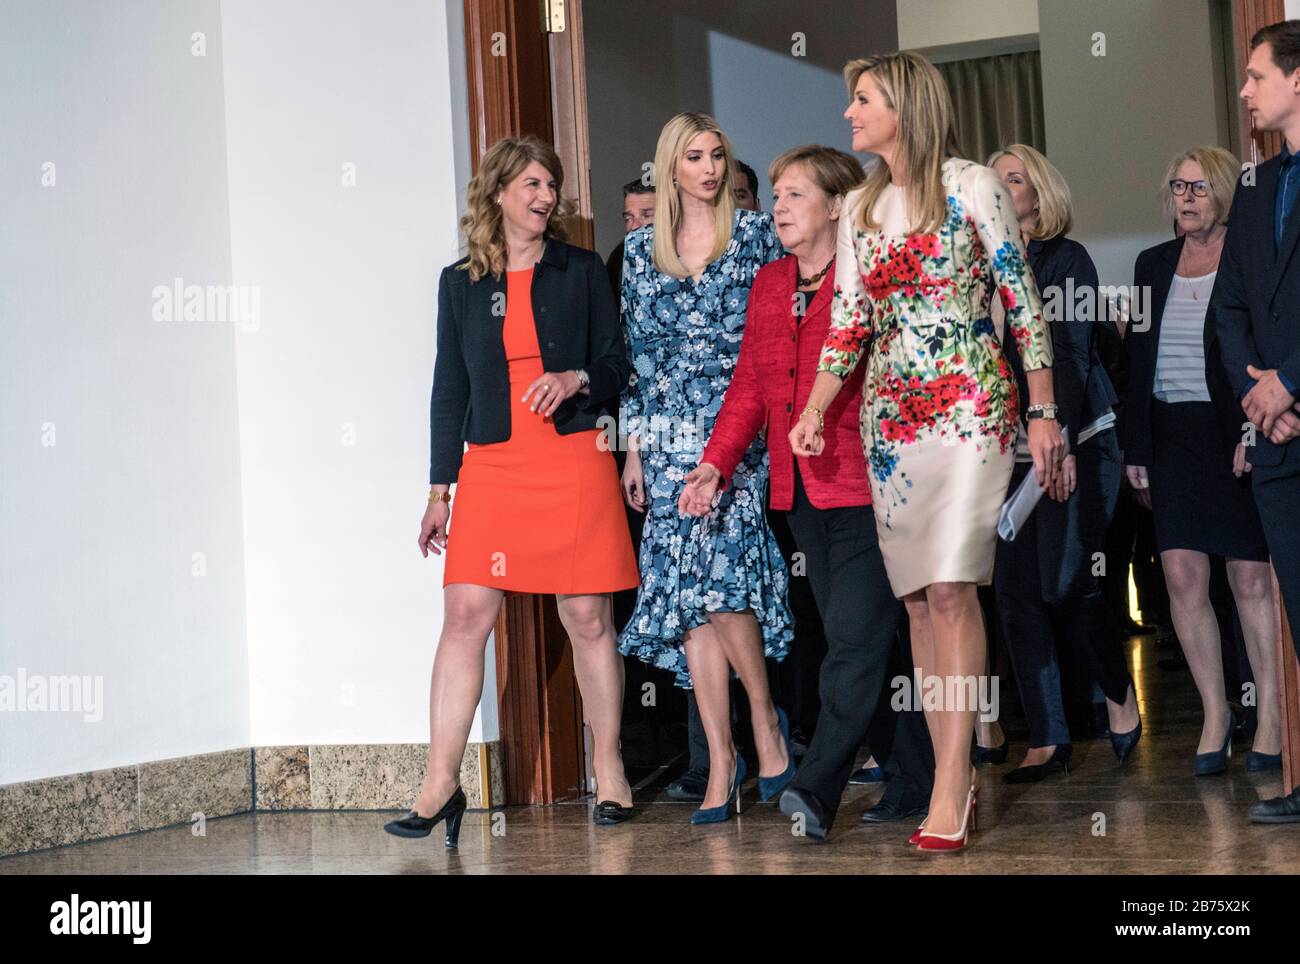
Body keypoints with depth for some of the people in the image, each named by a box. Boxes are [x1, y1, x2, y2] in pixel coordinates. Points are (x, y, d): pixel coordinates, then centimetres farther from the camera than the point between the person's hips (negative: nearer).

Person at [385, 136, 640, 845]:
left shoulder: (581, 272, 9)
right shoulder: (460, 282, 11)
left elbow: (617, 365, 10)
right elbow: (449, 388, 12)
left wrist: (576, 379, -13)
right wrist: (439, 489, 9)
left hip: (575, 460, -1)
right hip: (491, 465, 1)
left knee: (587, 617, 0)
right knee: (465, 613, -8)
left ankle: (609, 772, 11)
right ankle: (440, 782, -5)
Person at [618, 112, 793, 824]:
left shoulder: (756, 232, 5)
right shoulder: (642, 249, 13)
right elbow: (636, 351, 13)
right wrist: (635, 444, 8)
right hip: (670, 438, 3)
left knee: (718, 578, -17)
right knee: (691, 598, -2)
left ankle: (766, 720, 4)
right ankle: (721, 759, 2)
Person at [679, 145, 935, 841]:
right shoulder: (767, 286, 15)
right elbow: (749, 386, 16)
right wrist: (716, 463, 6)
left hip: (867, 490, -7)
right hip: (801, 494, 7)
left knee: (856, 641, -10)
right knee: (868, 644, 9)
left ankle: (815, 790, -14)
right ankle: (916, 782, 17)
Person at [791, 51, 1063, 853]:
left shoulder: (972, 186, 0)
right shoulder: (859, 209, 15)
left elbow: (1023, 302, -1)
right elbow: (848, 322, 13)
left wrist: (1044, 412, -4)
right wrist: (815, 410, -1)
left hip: (971, 405, -5)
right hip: (890, 417, 6)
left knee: (950, 587, -16)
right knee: (918, 598, 1)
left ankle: (950, 785, -16)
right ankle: (958, 777, 7)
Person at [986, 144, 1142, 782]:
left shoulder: (1067, 259, 1)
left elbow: (1073, 354, -7)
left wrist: (1063, 441, -16)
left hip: (1074, 441, -5)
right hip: (1007, 449, 5)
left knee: (1065, 583, -9)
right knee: (1015, 588, -2)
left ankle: (1120, 693, 17)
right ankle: (1046, 739, 3)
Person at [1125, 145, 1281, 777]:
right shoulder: (1153, 264, 12)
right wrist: (1135, 448, 8)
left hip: (1236, 439, -4)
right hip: (1171, 436, 4)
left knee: (1251, 578, 0)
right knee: (1182, 577, -3)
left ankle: (1271, 715, 10)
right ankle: (1214, 713, 7)